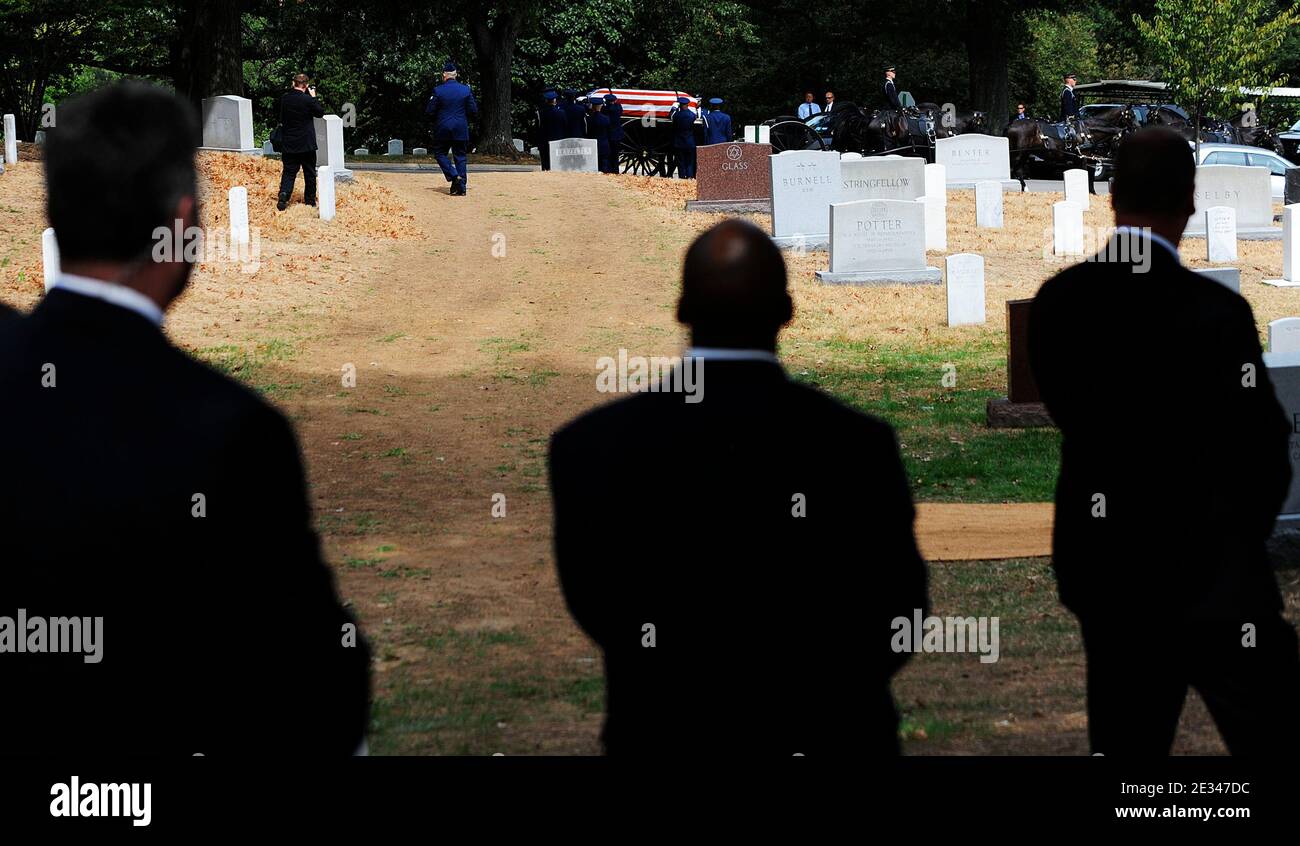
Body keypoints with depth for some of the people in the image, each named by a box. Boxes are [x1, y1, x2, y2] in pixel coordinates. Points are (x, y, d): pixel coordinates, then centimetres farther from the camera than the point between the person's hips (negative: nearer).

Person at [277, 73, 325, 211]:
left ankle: (283, 195, -18)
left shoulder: (284, 99, -3)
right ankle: (310, 200, 18)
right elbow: (320, 112, 0)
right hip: (306, 144, -3)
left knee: (288, 172, 5)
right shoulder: (308, 100, -15)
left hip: (288, 144, 3)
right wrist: (313, 97, 6)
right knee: (309, 173, 11)